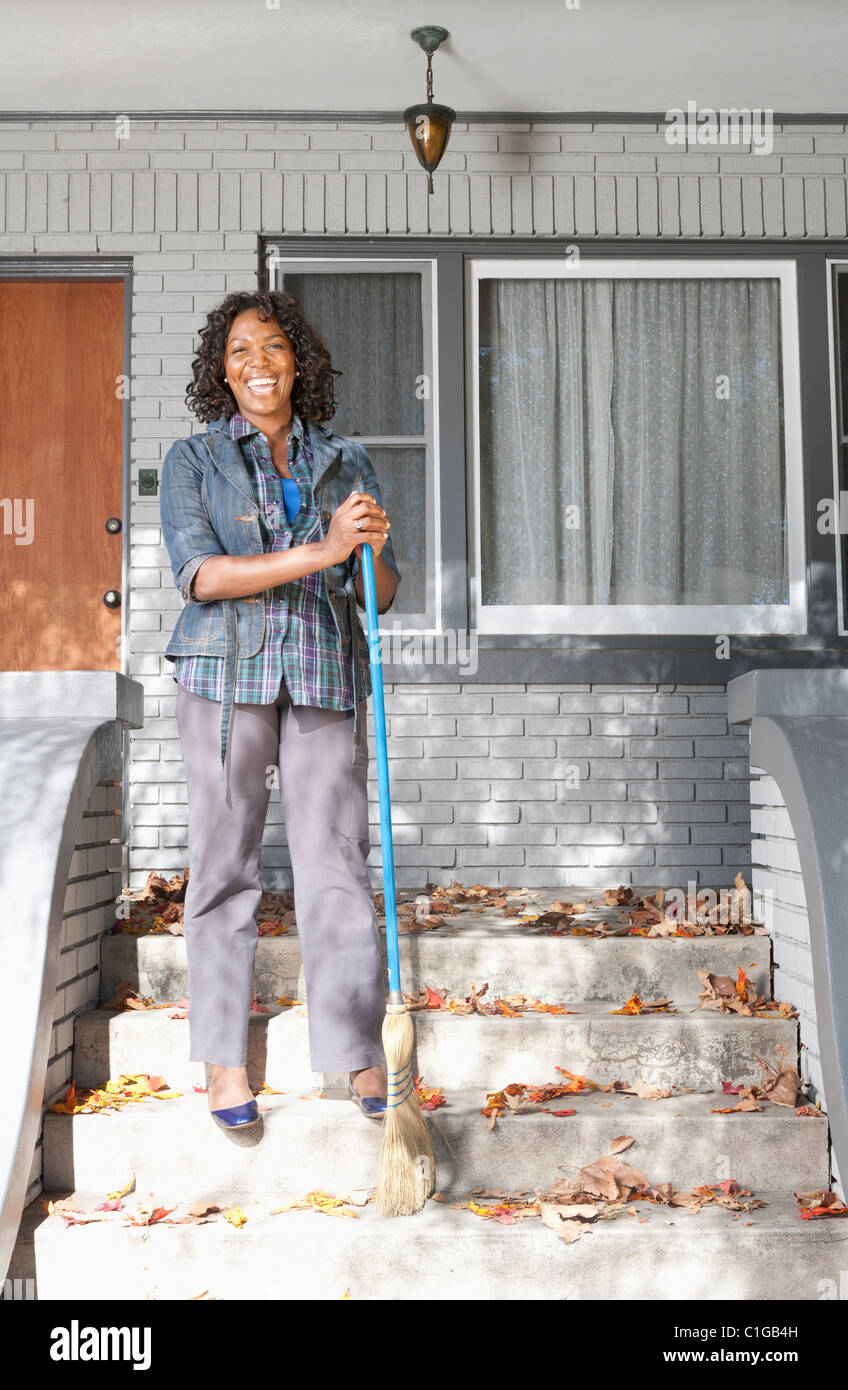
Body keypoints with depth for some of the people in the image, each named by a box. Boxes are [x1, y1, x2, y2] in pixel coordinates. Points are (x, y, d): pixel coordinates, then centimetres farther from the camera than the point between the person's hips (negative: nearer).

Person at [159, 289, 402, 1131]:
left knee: (337, 864, -2)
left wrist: (374, 549, -12)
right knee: (224, 864, 1)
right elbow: (197, 574, -9)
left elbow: (381, 596, 12)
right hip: (226, 672, -1)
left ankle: (363, 1065, 2)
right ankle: (224, 1065, 12)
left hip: (325, 675, 2)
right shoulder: (192, 461, 7)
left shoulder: (345, 462, 14)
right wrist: (321, 551, -18)